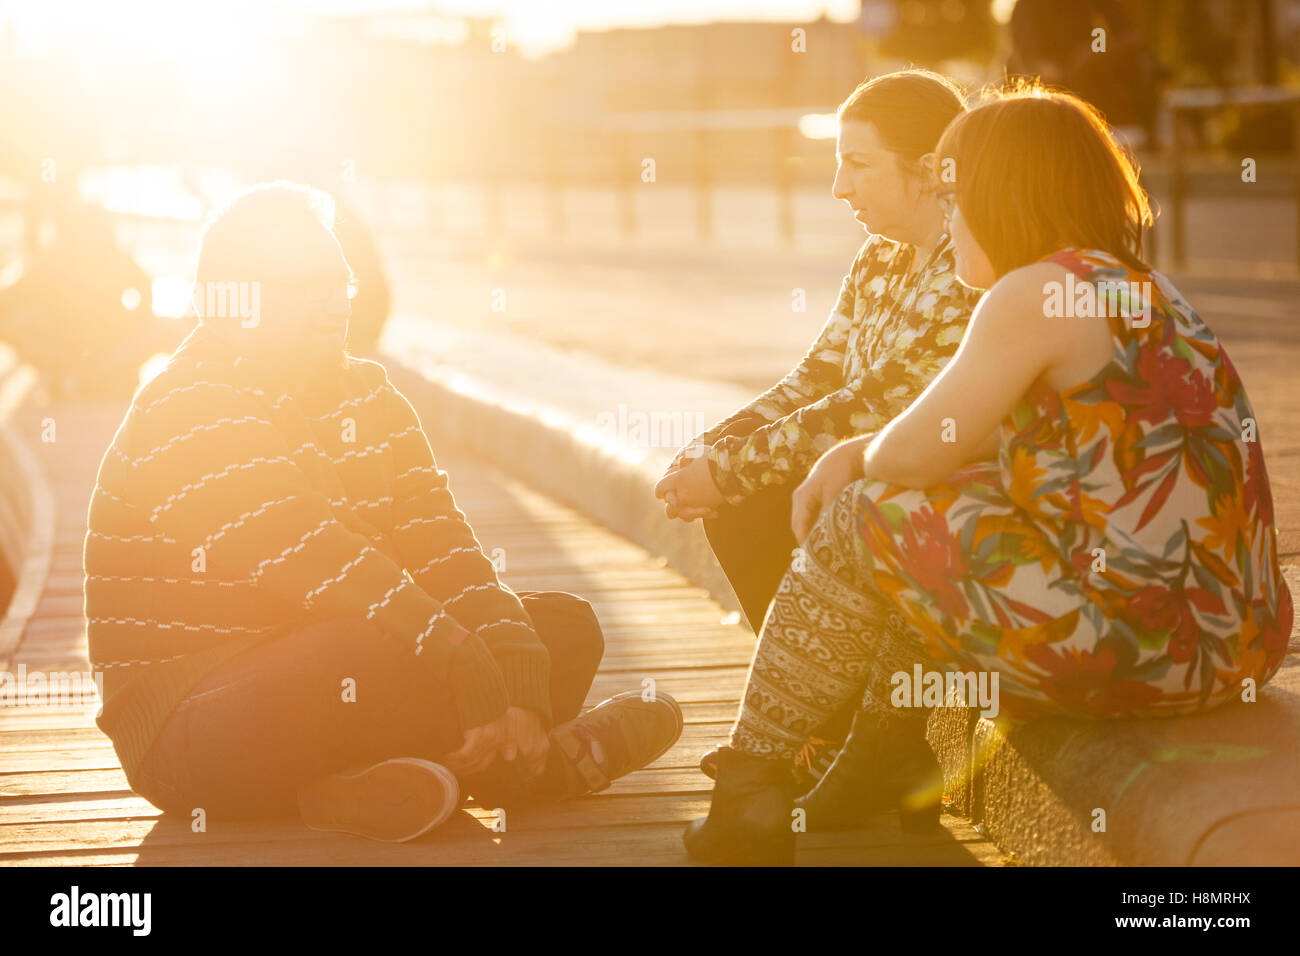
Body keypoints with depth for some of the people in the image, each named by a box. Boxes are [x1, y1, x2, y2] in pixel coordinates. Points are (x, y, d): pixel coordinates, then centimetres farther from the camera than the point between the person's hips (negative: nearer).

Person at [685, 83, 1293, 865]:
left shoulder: (1036, 293, -13)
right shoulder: (1136, 287, 18)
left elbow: (913, 455, -8)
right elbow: (969, 437, 25)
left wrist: (866, 463, 15)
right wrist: (852, 454, 12)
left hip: (1142, 644, -10)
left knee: (858, 524, 2)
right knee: (937, 512, 24)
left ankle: (750, 792, 13)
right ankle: (887, 759, 33)